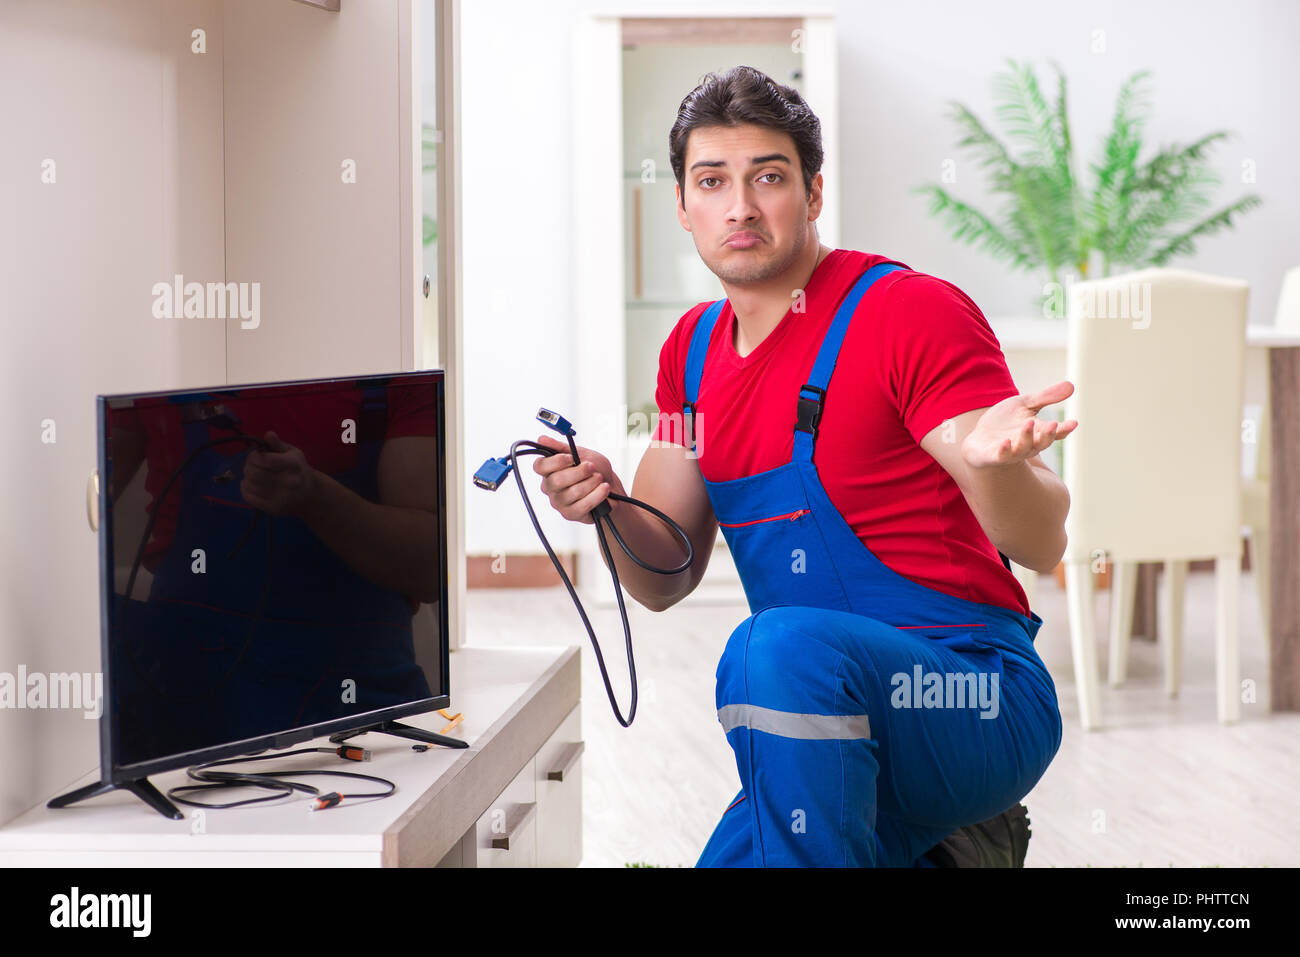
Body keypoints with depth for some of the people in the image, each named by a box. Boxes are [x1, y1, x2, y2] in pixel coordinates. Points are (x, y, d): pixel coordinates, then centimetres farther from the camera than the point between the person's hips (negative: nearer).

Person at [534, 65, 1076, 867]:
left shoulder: (913, 312, -12)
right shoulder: (693, 349, 10)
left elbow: (1042, 546, -16)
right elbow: (667, 580, 12)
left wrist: (991, 461, -39)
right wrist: (607, 509, -9)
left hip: (982, 708, -7)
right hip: (834, 727, 7)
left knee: (780, 648, -34)